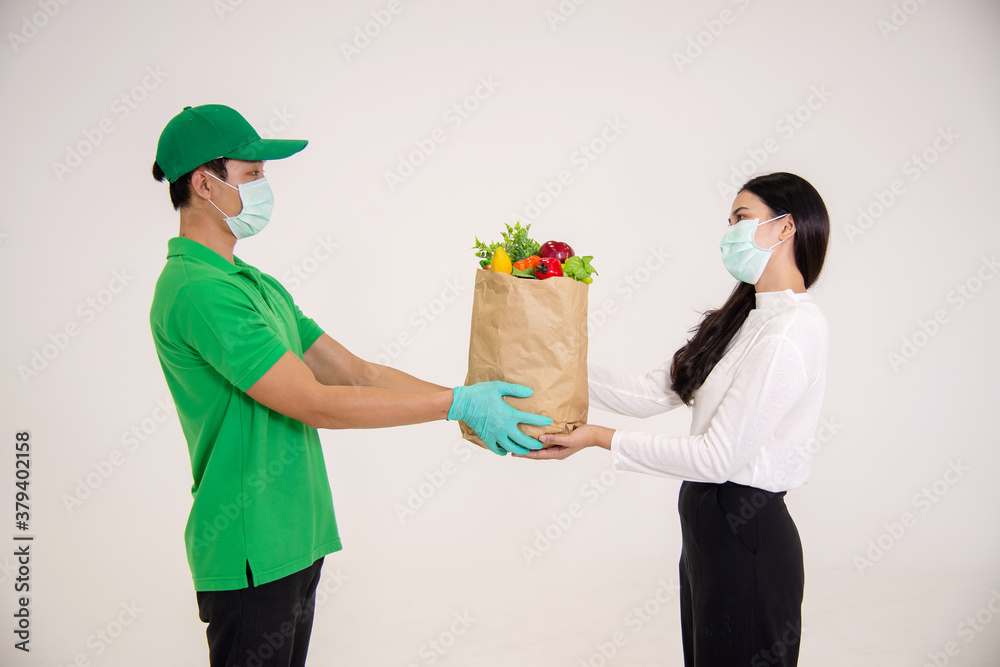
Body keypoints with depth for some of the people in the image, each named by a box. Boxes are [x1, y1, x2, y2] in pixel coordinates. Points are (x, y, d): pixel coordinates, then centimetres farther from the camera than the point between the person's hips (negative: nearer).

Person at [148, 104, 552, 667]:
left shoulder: (256, 284, 13)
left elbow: (358, 373, 9)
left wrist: (474, 407, 1)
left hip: (295, 538, 9)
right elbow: (316, 404, -24)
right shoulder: (197, 289, -19)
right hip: (250, 554, -9)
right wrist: (457, 402, -20)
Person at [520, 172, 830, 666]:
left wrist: (600, 438, -19)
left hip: (746, 537, -9)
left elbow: (718, 456, -22)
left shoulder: (791, 334, -20)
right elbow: (650, 394, 4)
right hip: (710, 519, 9)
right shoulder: (747, 318, 9)